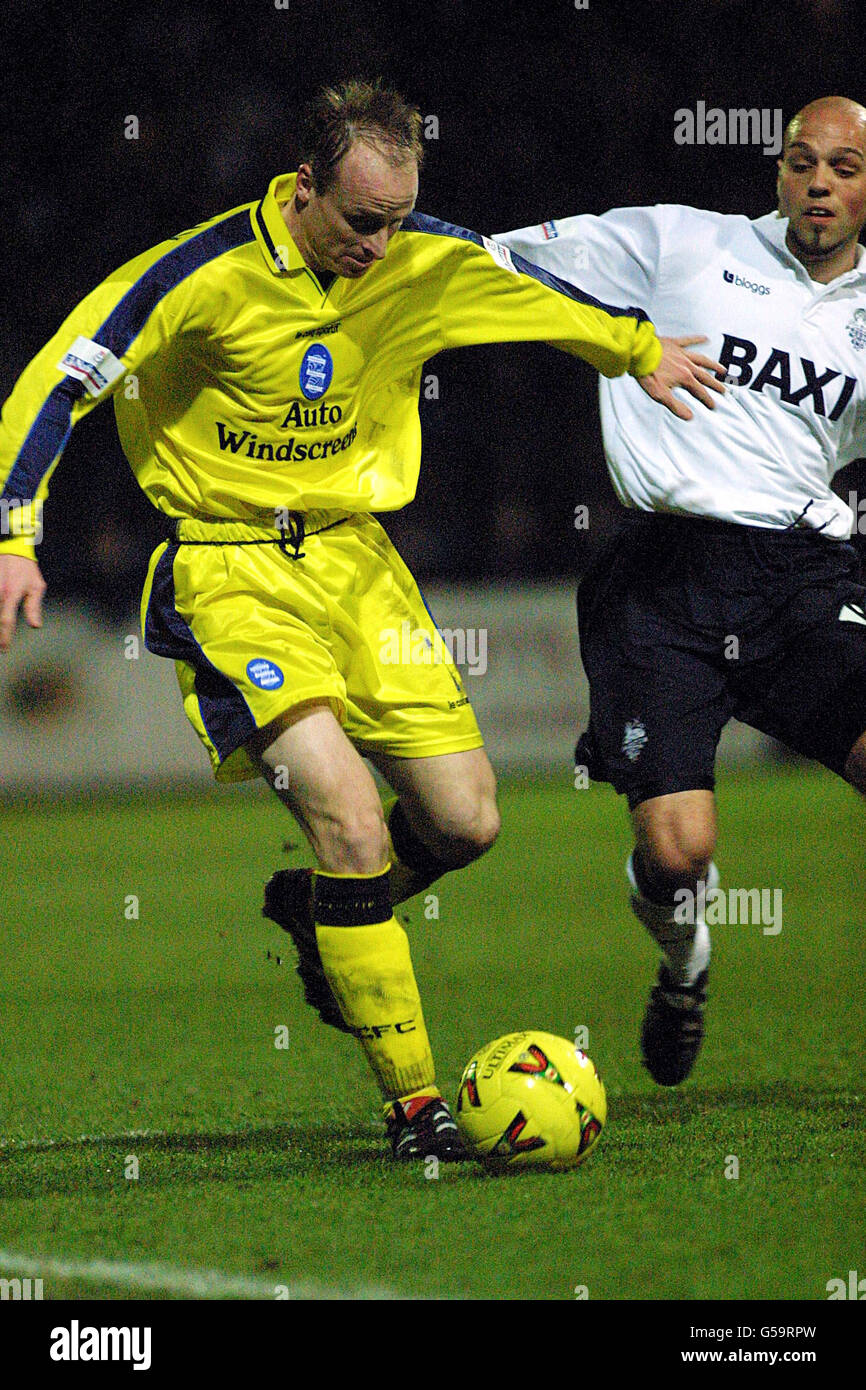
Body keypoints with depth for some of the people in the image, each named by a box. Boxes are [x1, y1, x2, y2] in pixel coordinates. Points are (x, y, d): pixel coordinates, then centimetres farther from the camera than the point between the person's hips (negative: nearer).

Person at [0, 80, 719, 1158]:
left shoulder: (428, 264, -2)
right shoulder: (204, 276, -18)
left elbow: (539, 291, 19)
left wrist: (638, 347, 35)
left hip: (354, 556, 6)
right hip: (231, 571, -6)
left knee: (466, 823, -1)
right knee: (351, 820, -21)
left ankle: (319, 914, 32)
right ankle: (412, 1102, -11)